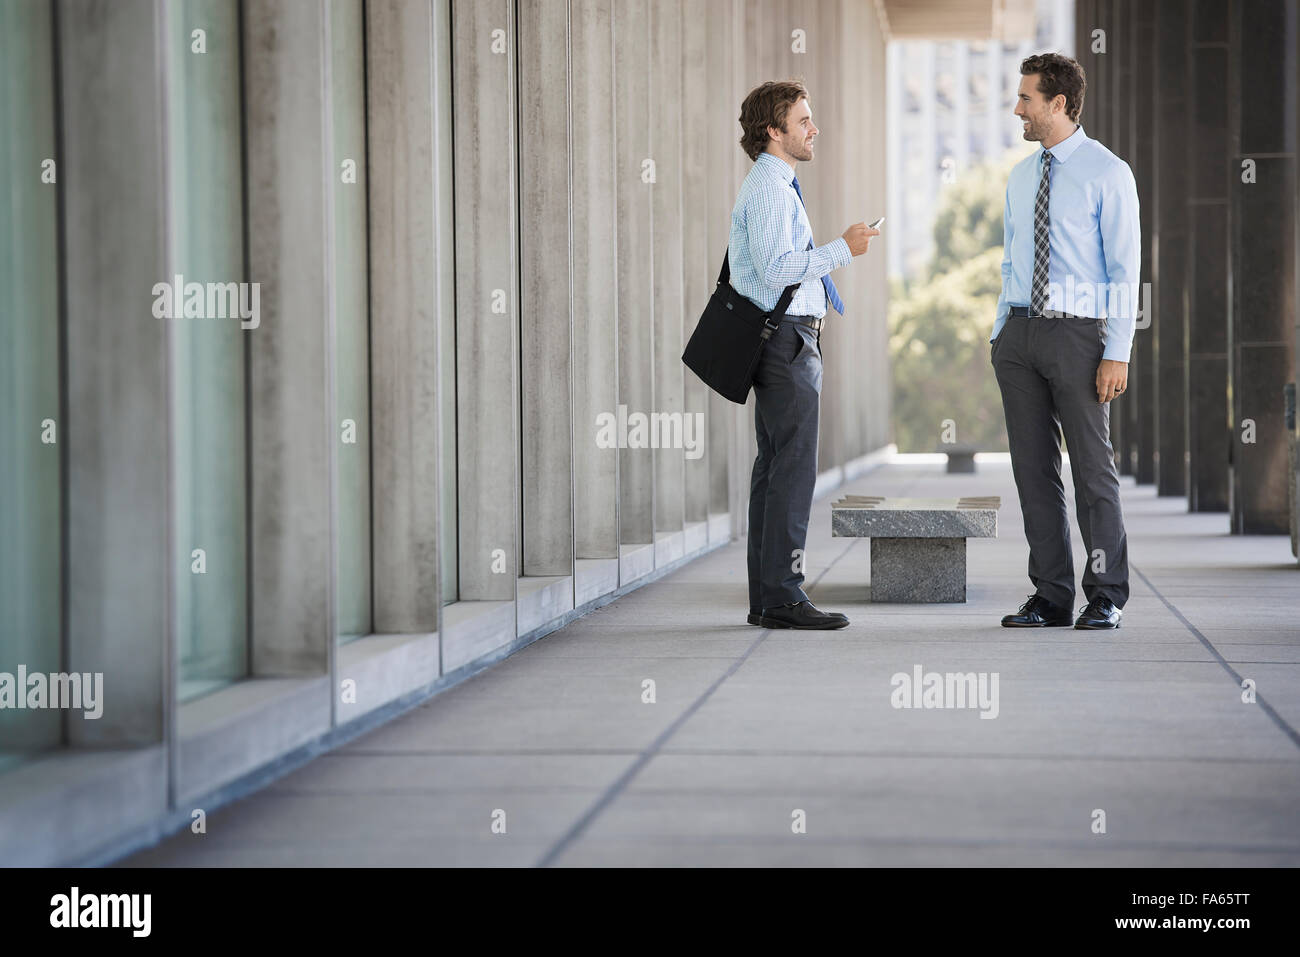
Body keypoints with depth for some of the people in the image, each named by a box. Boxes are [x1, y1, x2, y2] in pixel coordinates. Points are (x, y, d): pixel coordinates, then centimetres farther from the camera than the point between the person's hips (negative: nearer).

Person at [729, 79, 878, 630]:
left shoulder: (773, 186, 20)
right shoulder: (769, 189, -14)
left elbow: (745, 260, 27)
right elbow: (774, 268, -25)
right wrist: (843, 249, -22)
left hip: (781, 340, 11)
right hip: (787, 338, -11)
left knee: (774, 464, 9)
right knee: (794, 465, -11)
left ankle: (765, 598, 11)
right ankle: (783, 598, -12)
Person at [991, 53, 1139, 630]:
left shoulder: (1107, 173, -5)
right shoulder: (1020, 177, 14)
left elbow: (1125, 268, -8)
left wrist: (1117, 354, -14)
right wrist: (1000, 336, 11)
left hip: (1077, 332, -6)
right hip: (1019, 332, 6)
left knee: (1093, 467, -1)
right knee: (1034, 468, 6)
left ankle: (1106, 598, 7)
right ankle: (1051, 597, 12)